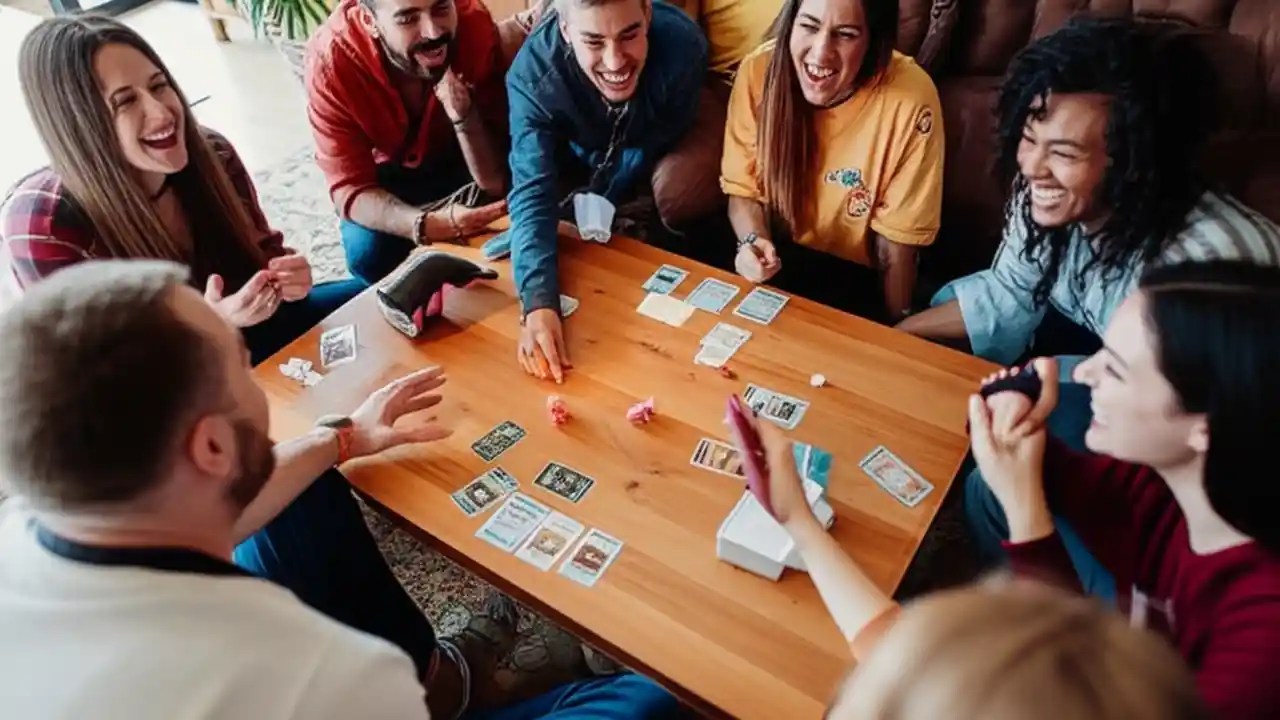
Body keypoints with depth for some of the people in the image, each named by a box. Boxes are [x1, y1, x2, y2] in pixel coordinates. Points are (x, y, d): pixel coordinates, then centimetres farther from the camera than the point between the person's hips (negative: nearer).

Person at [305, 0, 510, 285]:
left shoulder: (475, 25, -31)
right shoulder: (331, 59, -32)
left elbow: (497, 181, -28)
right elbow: (349, 188, -28)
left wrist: (464, 115, -47)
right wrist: (427, 224, -47)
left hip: (459, 161, 1)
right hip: (388, 169, -1)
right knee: (368, 251, -26)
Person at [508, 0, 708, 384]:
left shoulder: (683, 44, -38)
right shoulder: (533, 74, -39)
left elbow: (652, 147, -21)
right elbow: (533, 190, -45)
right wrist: (539, 302, -59)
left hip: (646, 159, -1)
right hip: (578, 153, 2)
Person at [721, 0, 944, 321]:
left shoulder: (909, 101, -24)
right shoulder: (759, 71, -18)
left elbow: (895, 246, -14)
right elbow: (744, 190, -4)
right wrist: (752, 242, -24)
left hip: (857, 274, -1)